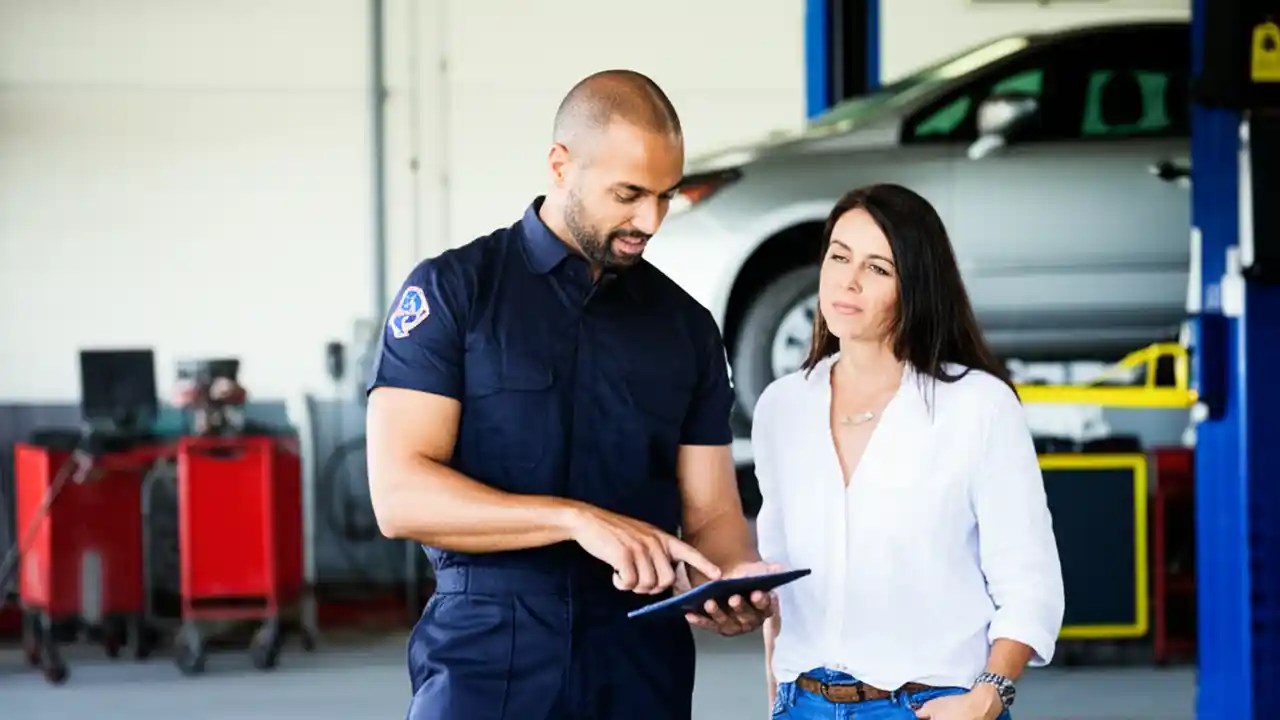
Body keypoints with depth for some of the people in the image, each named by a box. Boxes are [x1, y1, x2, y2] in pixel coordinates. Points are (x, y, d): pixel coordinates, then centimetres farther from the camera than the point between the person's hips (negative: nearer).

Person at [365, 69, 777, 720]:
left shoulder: (686, 326, 13)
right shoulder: (453, 291, -1)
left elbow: (710, 510, 11)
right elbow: (399, 495, -11)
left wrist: (738, 578, -13)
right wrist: (580, 520, -20)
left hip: (642, 666, 4)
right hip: (487, 654, -4)